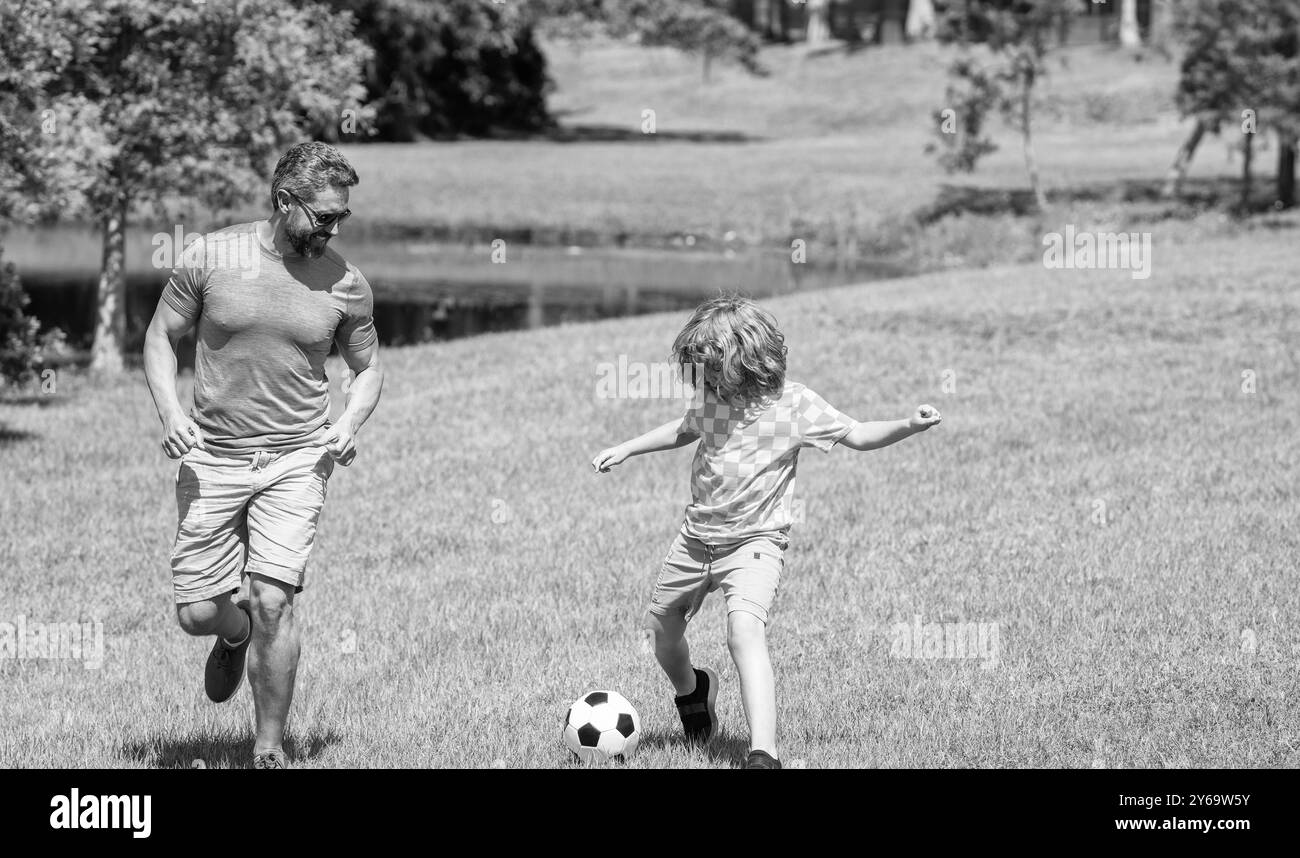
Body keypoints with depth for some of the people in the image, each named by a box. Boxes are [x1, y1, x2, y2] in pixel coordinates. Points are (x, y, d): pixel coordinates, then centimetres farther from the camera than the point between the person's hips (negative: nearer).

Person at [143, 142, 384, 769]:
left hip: (296, 460, -1)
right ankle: (236, 636, 39)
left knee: (272, 603, -15)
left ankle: (269, 751, 1)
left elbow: (368, 368, 14)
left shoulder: (346, 283, -1)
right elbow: (160, 339, 6)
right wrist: (170, 412, -10)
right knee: (197, 613, 0)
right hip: (211, 458, 1)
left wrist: (349, 423, -6)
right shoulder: (211, 258, -5)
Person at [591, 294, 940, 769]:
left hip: (756, 539, -6)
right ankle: (691, 690, 53)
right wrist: (628, 448, 21)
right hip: (697, 533, 6)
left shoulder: (792, 403, -15)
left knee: (745, 631, -29)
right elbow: (686, 428, 22)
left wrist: (910, 425, -24)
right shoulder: (710, 395, -1)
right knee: (661, 624, 19)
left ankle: (763, 752, -35)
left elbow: (858, 435, -9)